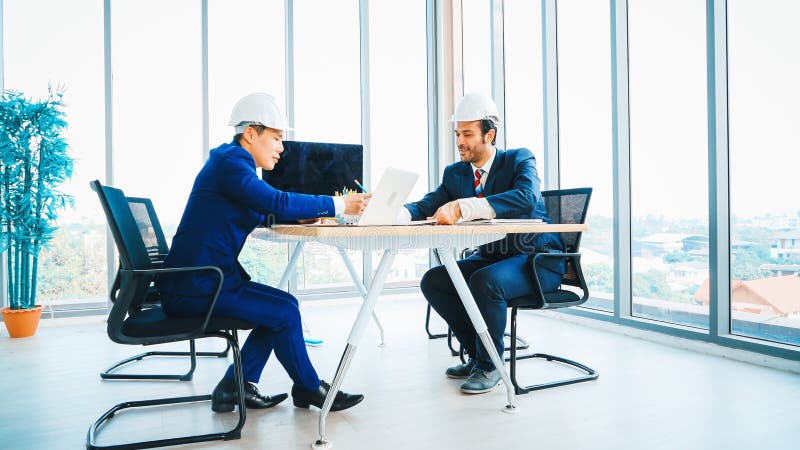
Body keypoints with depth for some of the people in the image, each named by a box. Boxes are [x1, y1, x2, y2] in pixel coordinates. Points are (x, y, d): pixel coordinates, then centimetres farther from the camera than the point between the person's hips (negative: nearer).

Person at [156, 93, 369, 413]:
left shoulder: (234, 161, 17)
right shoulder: (229, 161, -14)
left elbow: (263, 214, 20)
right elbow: (277, 202, -27)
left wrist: (311, 211, 5)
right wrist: (338, 205, -20)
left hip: (207, 278, 10)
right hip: (194, 287, -10)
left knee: (284, 307, 9)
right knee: (284, 312, -15)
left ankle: (235, 386, 14)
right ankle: (309, 389, 6)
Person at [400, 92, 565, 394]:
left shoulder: (519, 159, -11)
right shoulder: (455, 173, 7)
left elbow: (527, 197, -33)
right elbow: (427, 206, -4)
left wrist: (462, 208, -44)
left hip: (538, 259, -7)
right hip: (491, 256, 7)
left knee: (485, 280, -33)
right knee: (433, 281, -8)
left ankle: (490, 365, -9)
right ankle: (477, 354, 7)